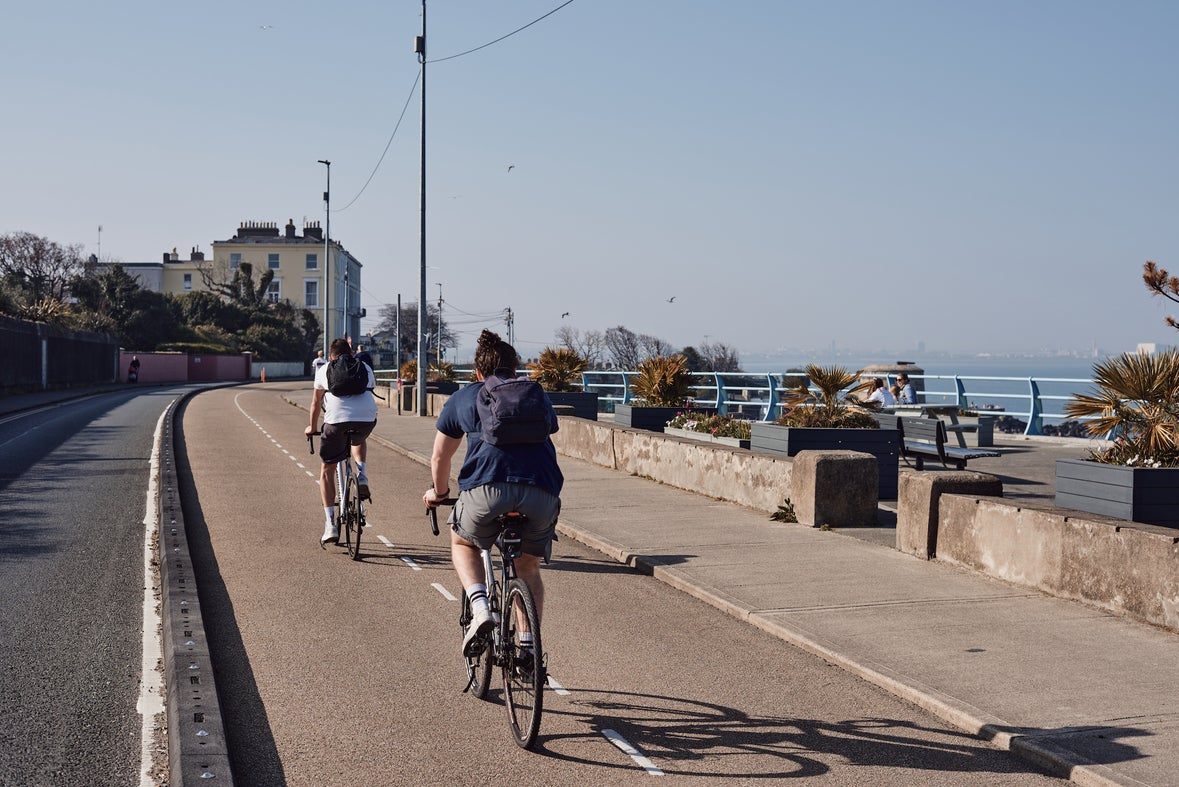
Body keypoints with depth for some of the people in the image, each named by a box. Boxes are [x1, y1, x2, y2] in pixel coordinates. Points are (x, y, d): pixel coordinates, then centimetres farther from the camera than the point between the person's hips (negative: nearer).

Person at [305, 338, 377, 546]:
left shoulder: (324, 370, 23)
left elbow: (316, 403, 30)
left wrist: (312, 428, 46)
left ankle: (330, 524, 6)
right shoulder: (365, 367, 25)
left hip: (337, 420, -1)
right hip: (367, 419, 2)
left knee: (327, 471, 15)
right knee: (360, 441, 40)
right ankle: (361, 474, 12)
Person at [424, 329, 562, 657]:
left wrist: (439, 493, 51)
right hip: (542, 494, 2)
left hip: (487, 489, -2)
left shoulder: (463, 398, 23)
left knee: (462, 544, 28)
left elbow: (440, 458, 32)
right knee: (528, 568, 26)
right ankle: (528, 647, 19)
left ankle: (480, 608, 5)